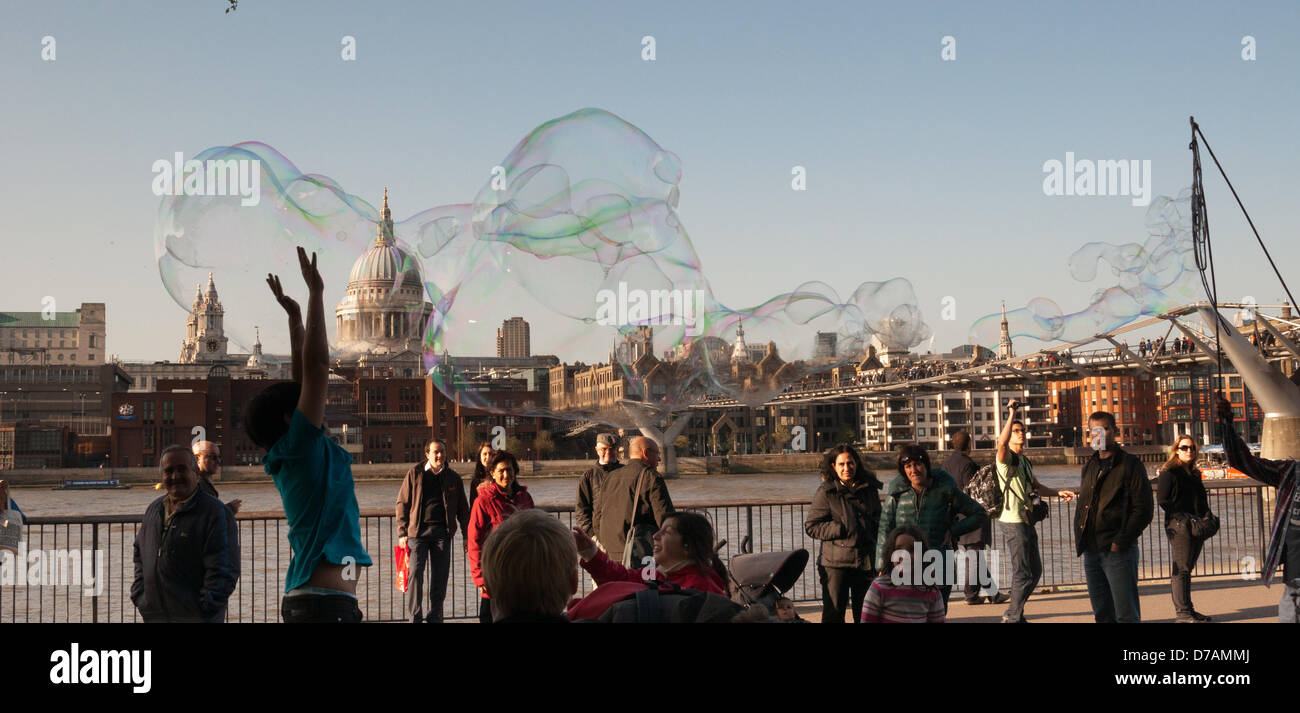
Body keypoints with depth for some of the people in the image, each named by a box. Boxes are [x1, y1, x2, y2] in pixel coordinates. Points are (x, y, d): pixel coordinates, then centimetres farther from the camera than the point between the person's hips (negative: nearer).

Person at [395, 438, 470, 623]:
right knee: (415, 573, -9)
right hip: (418, 530, -2)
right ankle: (415, 616, -2)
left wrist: (466, 536, 9)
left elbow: (463, 509, 16)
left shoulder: (453, 478, 10)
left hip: (442, 532, 2)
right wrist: (402, 533, -3)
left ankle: (435, 616, 16)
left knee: (440, 576, 4)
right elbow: (402, 503, 4)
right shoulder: (415, 474, 4)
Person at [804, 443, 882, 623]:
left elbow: (878, 517, 25)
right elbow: (811, 526, -5)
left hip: (866, 561, 4)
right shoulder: (825, 492, -4)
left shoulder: (869, 489, 9)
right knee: (833, 614, -1)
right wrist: (842, 529, -15)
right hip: (836, 563, -4)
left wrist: (873, 527, 2)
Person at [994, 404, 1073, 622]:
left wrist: (1058, 493, 16)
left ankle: (1014, 613, 28)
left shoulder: (1025, 460, 17)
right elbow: (1002, 443, -35)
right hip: (1013, 523, -9)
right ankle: (1012, 618, 8)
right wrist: (1012, 414, -32)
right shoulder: (1006, 457, -11)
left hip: (1027, 522, 9)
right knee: (1023, 574, -5)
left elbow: (1036, 487, 29)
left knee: (1035, 572, 16)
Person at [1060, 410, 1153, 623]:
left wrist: (1121, 542, -15)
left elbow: (1143, 509, -9)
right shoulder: (1089, 467, 18)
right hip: (1091, 552, 7)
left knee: (1126, 614, -7)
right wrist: (1080, 540, 10)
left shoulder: (1130, 464, -3)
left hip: (1119, 551, -6)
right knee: (1102, 613, 10)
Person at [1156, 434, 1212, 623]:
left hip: (1196, 527, 8)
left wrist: (1207, 516, 9)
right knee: (1181, 569, -8)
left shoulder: (1194, 473, 19)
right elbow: (1162, 500, -10)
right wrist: (1181, 517, -19)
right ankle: (1182, 611, -7)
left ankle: (1186, 609, 16)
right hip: (1178, 526, -8)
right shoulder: (1169, 473, -5)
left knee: (1187, 568, 11)